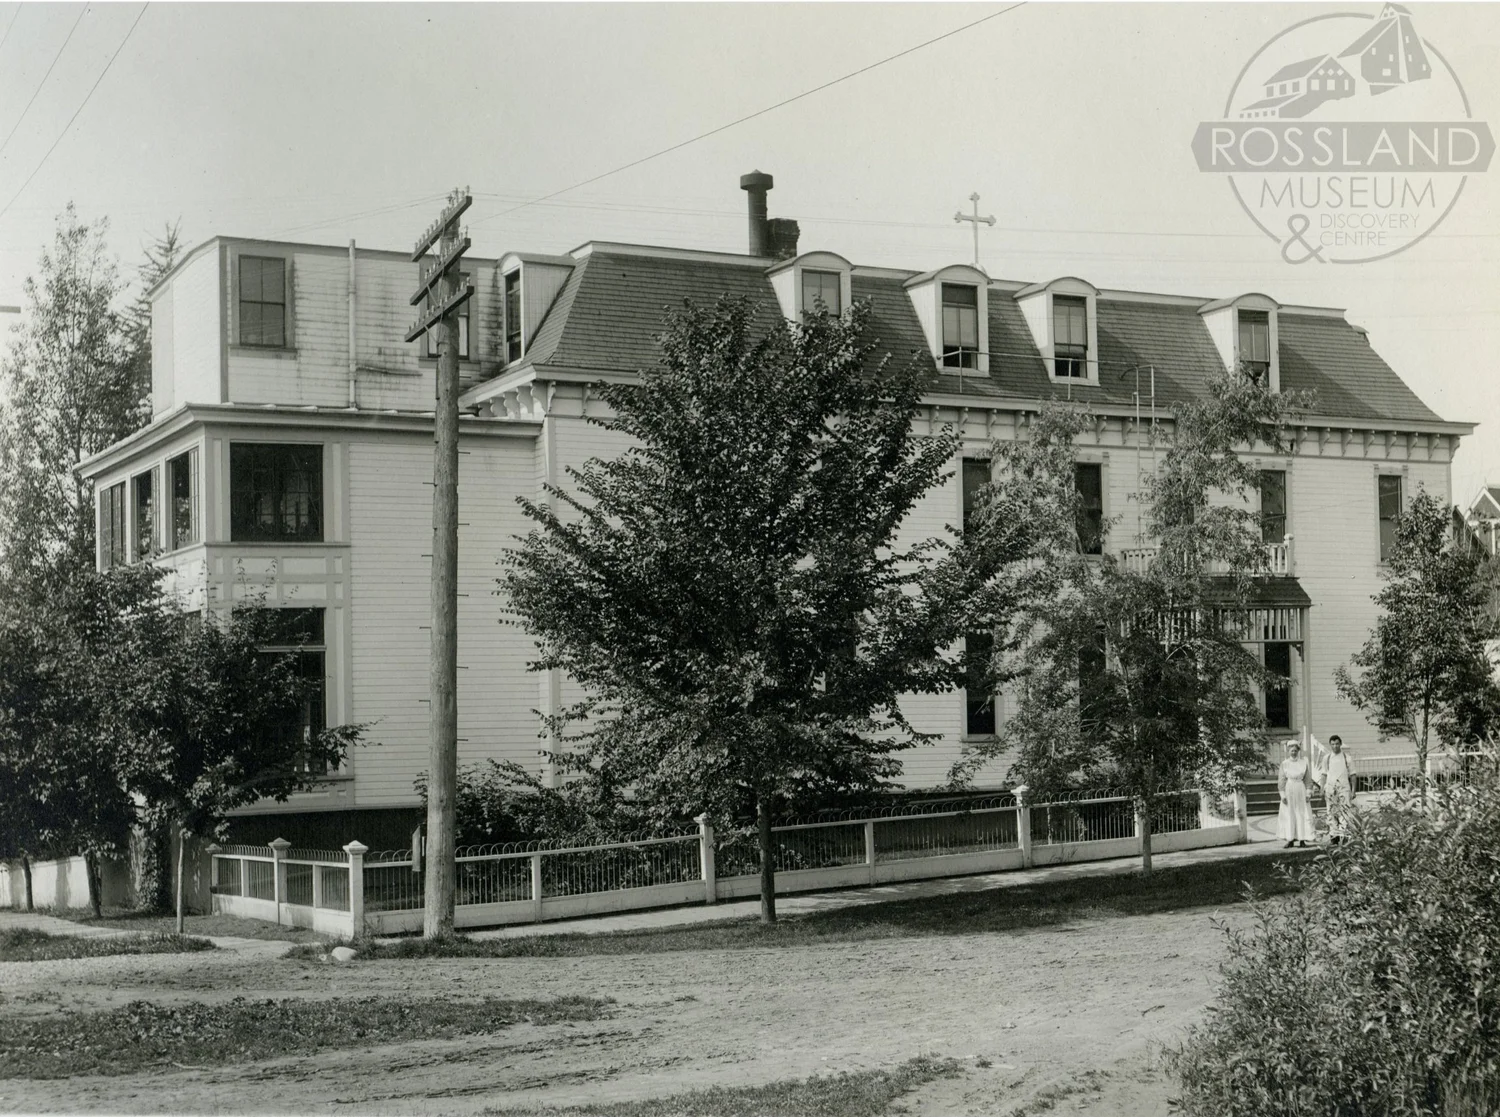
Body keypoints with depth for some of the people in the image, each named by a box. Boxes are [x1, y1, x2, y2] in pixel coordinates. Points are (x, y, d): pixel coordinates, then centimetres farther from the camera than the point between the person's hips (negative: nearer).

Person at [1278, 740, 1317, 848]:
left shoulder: (1303, 762, 4)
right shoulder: (1285, 763, 1)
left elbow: (1306, 779, 6)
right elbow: (1281, 780, 2)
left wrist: (1307, 793, 1)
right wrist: (1283, 794, -5)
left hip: (1301, 790, 1)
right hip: (1289, 790, -1)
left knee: (1302, 814, -2)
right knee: (1288, 815, -1)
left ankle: (1302, 840, 2)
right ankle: (1290, 840, 4)